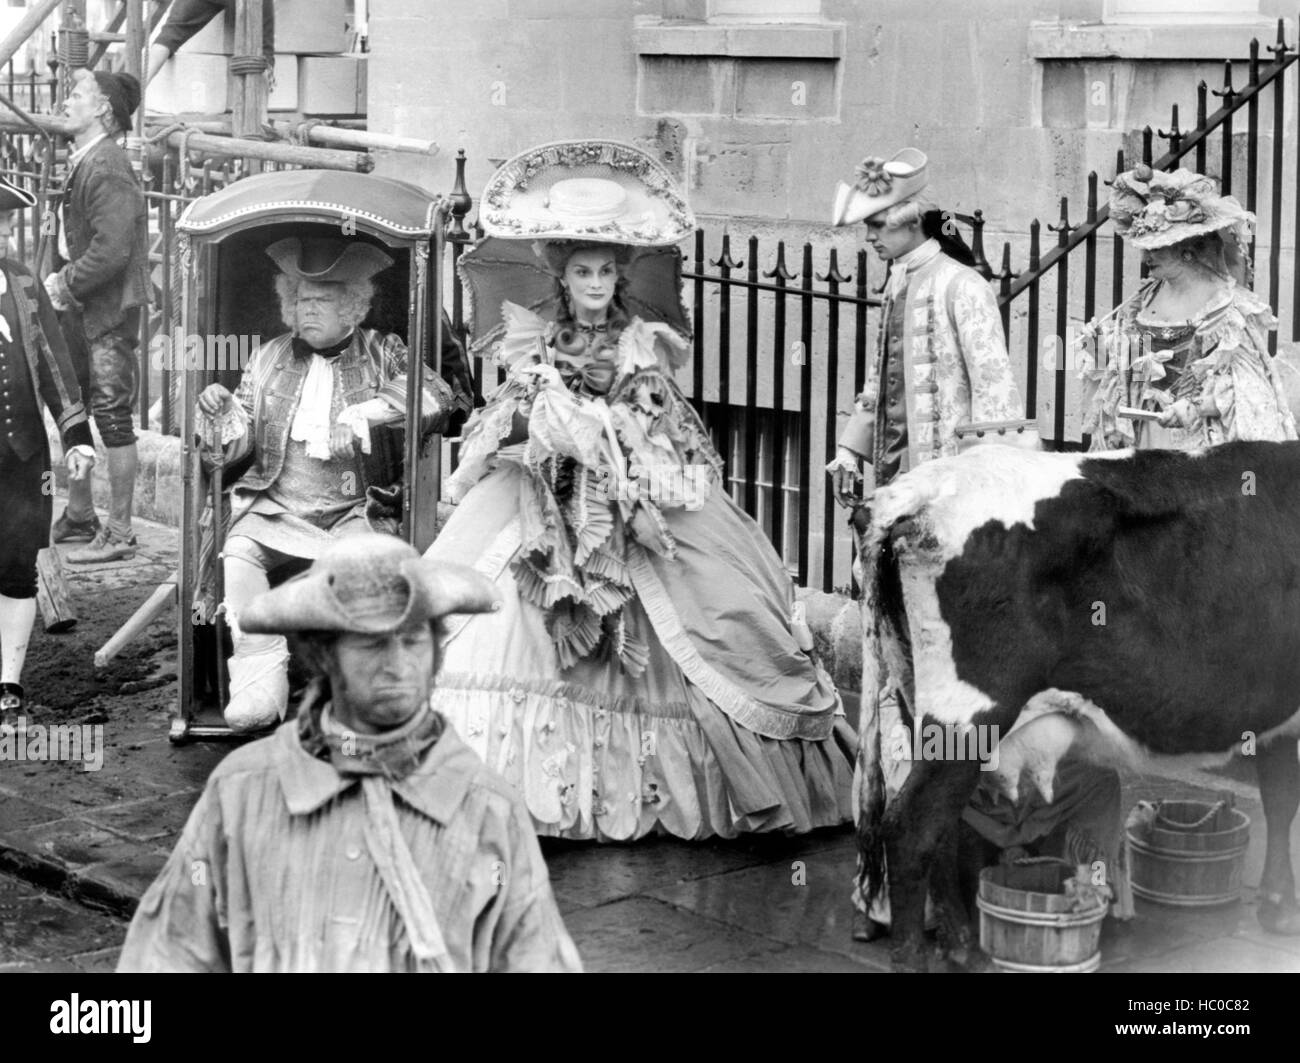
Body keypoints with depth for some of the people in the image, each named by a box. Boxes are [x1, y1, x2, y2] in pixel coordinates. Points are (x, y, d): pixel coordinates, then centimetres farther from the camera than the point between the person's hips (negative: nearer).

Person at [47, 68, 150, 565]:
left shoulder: (107, 169, -18)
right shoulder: (82, 163, 13)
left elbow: (111, 249, -25)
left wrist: (67, 285, -16)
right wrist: (61, 279, 6)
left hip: (110, 311, -10)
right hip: (81, 311, 10)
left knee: (112, 417, -4)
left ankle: (119, 533, 3)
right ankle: (78, 516, 29)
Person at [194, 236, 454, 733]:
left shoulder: (381, 353, 9)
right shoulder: (269, 358, 14)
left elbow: (437, 396, -7)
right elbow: (232, 444, 12)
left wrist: (364, 412, -17)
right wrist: (217, 412, -10)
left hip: (352, 511, -2)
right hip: (276, 507, 2)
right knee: (239, 549, -26)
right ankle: (259, 678, -26)